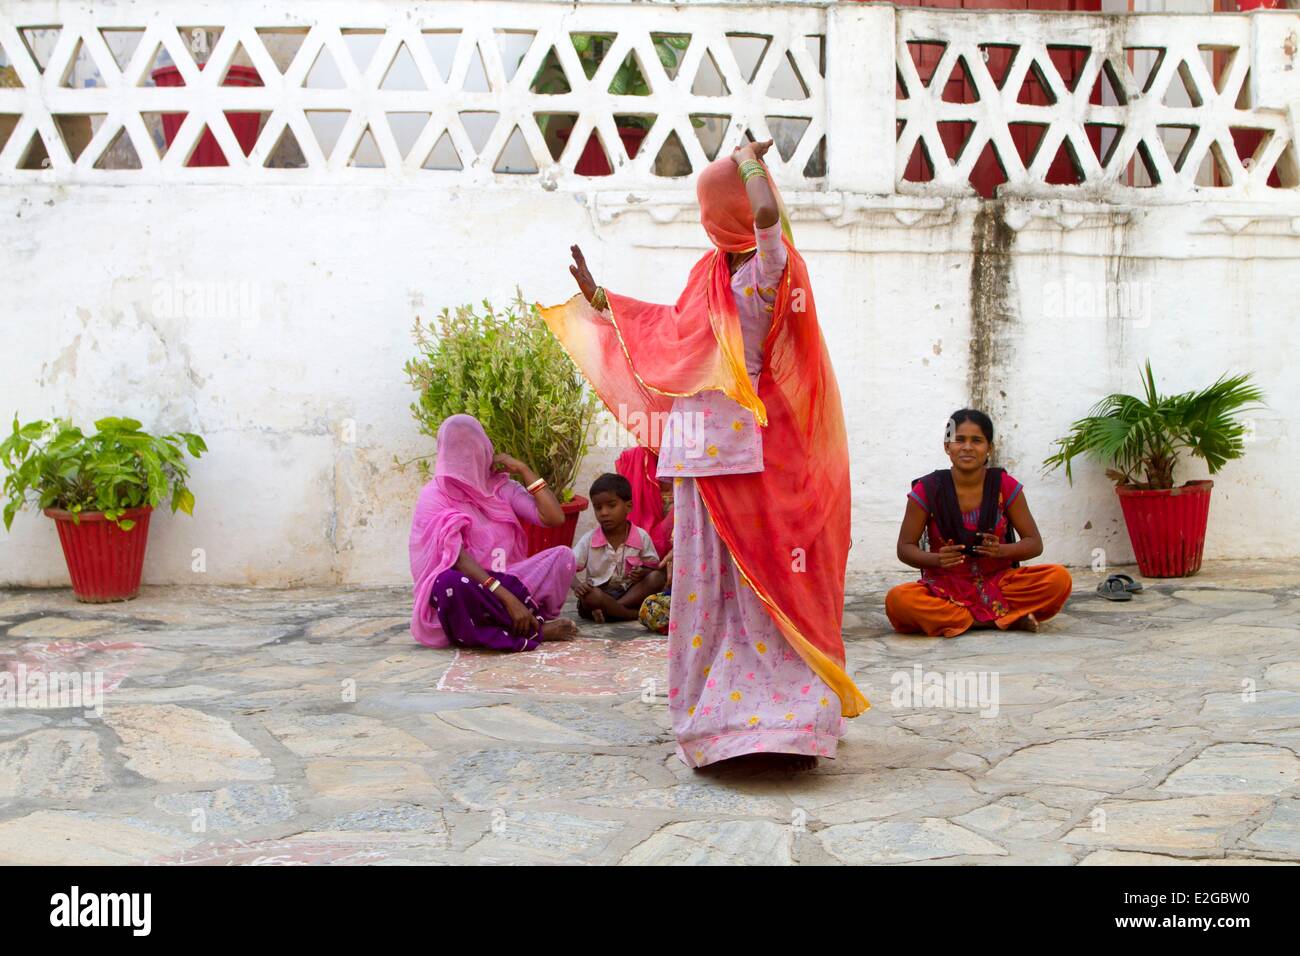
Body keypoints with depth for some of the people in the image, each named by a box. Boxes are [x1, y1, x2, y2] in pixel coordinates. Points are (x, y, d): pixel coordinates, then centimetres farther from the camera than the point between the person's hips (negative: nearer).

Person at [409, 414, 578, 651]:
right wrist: (506, 597, -31)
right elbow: (456, 557, -21)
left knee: (563, 555, -15)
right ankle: (536, 630, -26)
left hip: (506, 583, 5)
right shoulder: (435, 496, -6)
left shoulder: (501, 487, 11)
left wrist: (523, 470, 1)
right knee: (449, 583, -39)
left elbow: (555, 517, 0)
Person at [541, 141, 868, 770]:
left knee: (767, 582, -7)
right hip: (703, 452, 7)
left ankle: (792, 721, -2)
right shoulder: (708, 274, 16)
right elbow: (669, 327, 31)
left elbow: (768, 213, -28)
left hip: (752, 452, -7)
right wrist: (596, 298, 36)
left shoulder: (769, 266, -6)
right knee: (706, 584, 9)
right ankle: (717, 717, 18)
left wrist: (749, 159, -13)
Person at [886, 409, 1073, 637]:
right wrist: (937, 559, -22)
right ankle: (1009, 619, -21)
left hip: (999, 582, 1)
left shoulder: (1005, 486, -1)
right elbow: (905, 548, -1)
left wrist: (1001, 550, -19)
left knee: (1059, 578, -24)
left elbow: (1035, 544, 2)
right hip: (946, 587, -1)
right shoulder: (927, 490, -6)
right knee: (897, 600, -34)